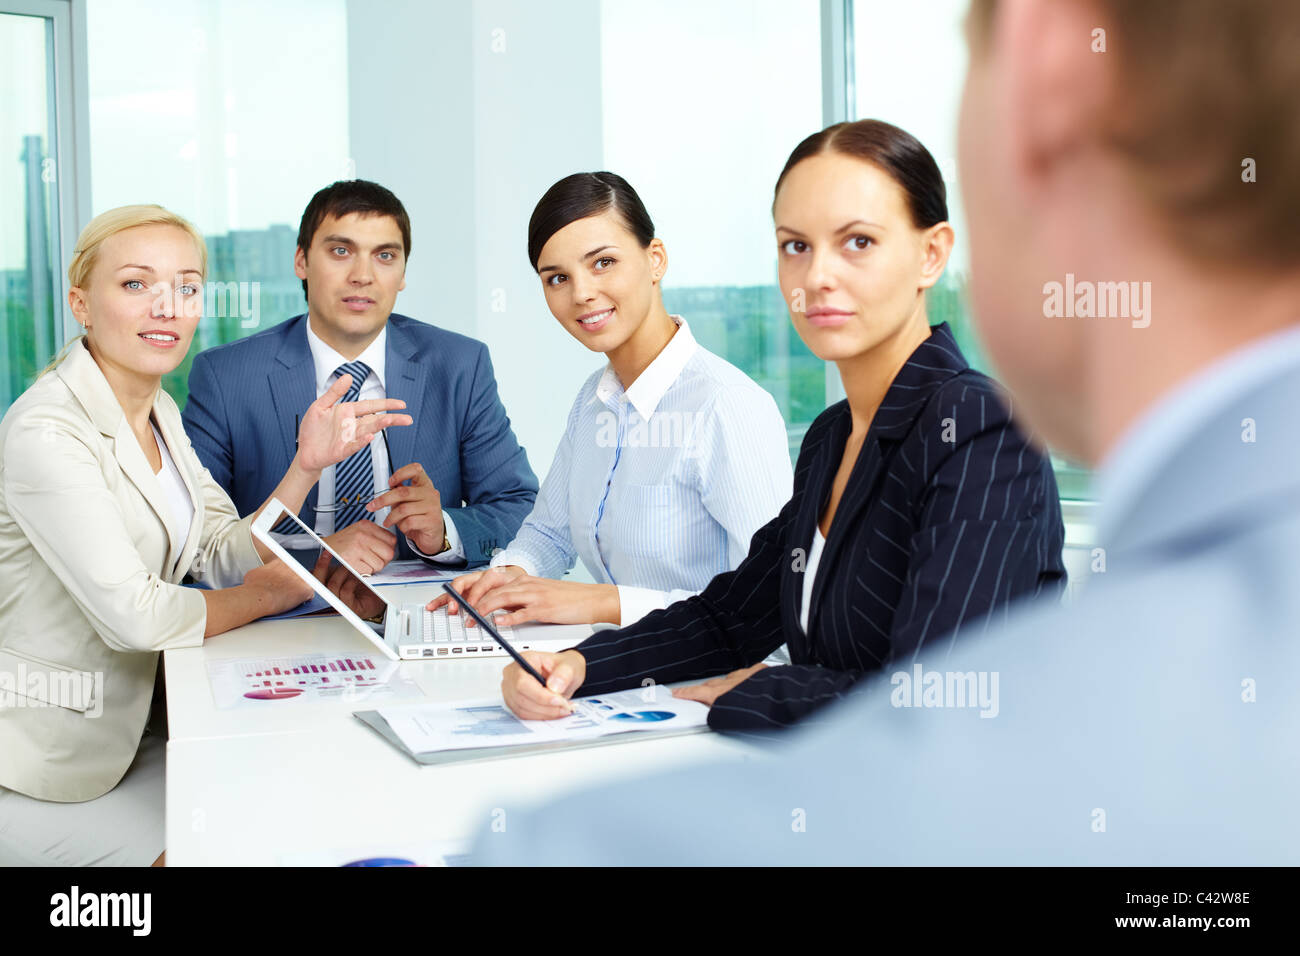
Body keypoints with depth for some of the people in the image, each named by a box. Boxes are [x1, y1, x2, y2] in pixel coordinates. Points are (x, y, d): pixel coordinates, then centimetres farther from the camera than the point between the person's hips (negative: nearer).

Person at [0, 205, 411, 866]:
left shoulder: (158, 412, 6)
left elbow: (227, 560, 3)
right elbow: (132, 614, -26)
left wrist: (307, 465, -11)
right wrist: (273, 593, -11)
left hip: (119, 732, 8)